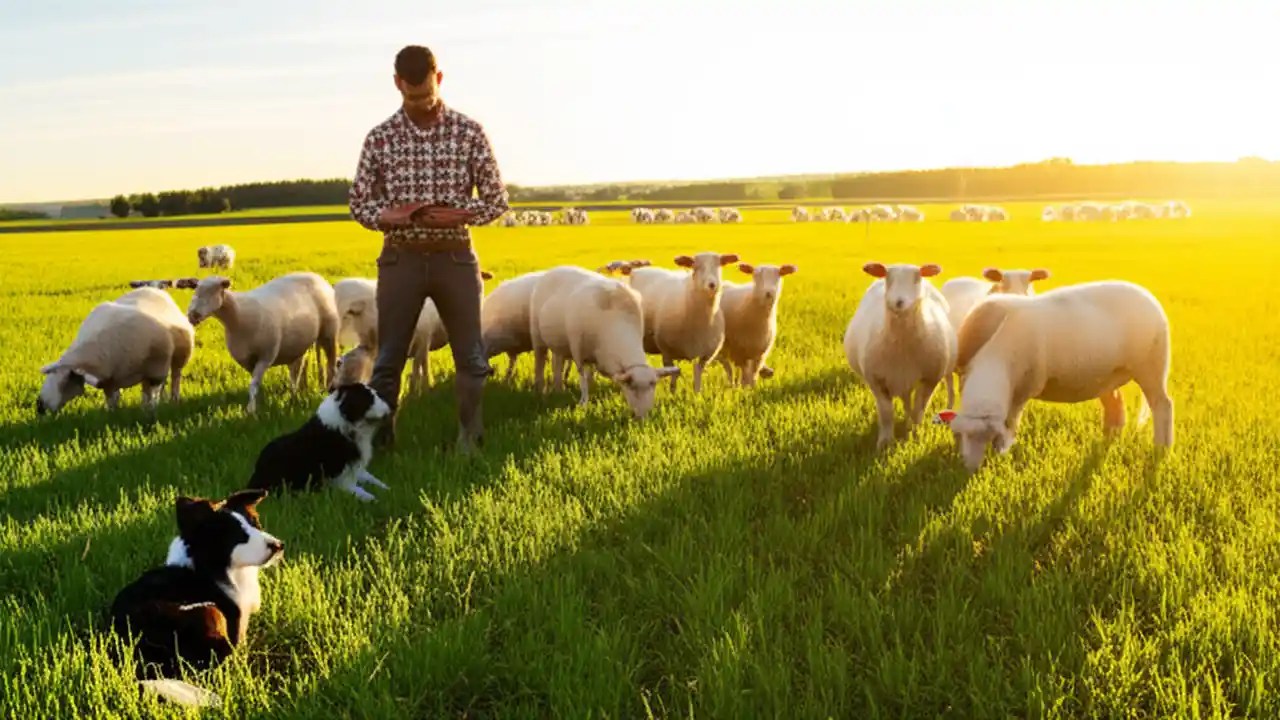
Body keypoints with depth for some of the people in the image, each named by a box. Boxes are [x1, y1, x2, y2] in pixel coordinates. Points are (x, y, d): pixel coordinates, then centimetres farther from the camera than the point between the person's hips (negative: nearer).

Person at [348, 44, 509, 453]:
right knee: (388, 359, 4)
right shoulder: (381, 138, 2)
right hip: (401, 258, 0)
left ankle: (470, 442, 17)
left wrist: (459, 214, -16)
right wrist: (390, 215, -16)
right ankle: (378, 441, 15)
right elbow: (359, 204, 5)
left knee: (473, 358, 4)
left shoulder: (469, 132, 0)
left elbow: (497, 199, 2)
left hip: (455, 256, 0)